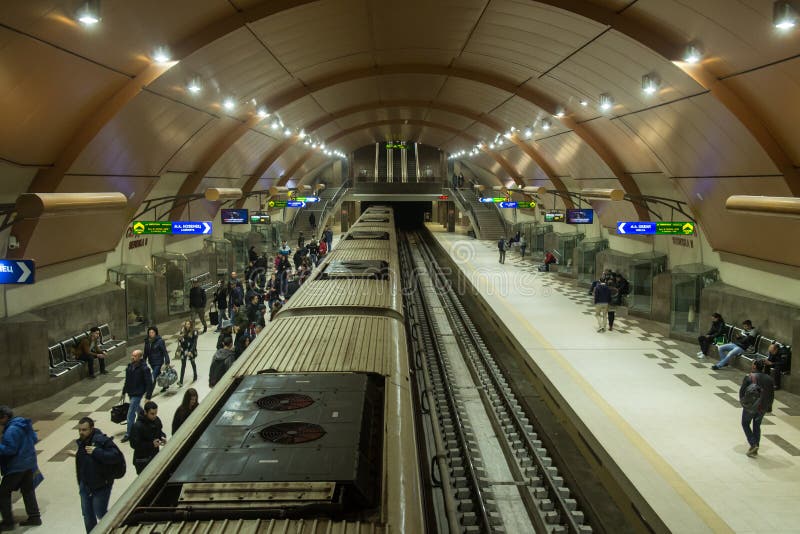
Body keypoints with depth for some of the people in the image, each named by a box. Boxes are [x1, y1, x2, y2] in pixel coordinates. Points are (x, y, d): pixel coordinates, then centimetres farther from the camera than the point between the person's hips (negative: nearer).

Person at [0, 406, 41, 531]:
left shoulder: (11, 430, -23)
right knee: (28, 490, 18)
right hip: (29, 463, 9)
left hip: (16, 466, -9)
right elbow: (35, 439, 13)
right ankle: (34, 517, 24)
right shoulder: (24, 424, 6)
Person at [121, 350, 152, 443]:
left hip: (137, 394, -7)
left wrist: (148, 396, -20)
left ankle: (128, 434, 7)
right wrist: (124, 392, 16)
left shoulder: (144, 368, -20)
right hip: (131, 393, 8)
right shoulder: (130, 366, 2)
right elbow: (127, 380, 14)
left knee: (130, 414, -5)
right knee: (138, 409, 24)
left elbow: (149, 383, -18)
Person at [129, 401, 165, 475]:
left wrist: (163, 437, -8)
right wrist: (151, 444, -27)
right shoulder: (138, 426, -24)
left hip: (155, 456, 6)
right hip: (142, 460, -6)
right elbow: (134, 444, -22)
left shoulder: (157, 420, -4)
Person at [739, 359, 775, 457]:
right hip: (763, 407, 4)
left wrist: (742, 401, 9)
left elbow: (742, 391, -8)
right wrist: (769, 407, 15)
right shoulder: (769, 379, 1)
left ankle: (753, 444, -3)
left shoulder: (749, 377, -13)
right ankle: (755, 450, 19)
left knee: (745, 424, 14)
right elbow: (772, 395, 6)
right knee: (757, 426, 17)